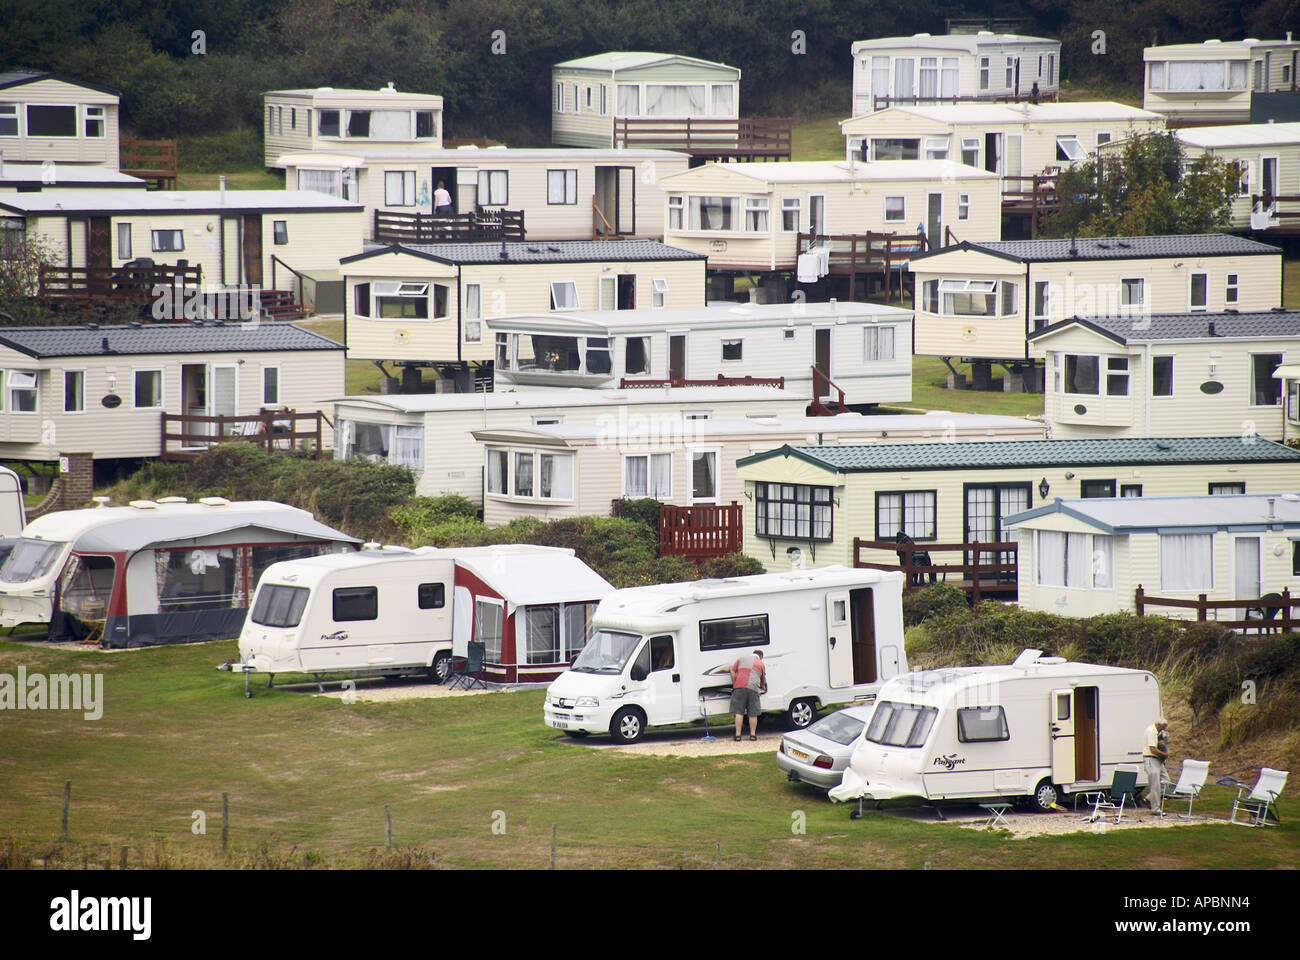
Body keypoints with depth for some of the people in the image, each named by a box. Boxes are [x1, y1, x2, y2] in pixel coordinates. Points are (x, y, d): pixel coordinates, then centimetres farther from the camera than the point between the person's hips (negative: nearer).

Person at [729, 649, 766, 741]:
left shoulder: (742, 657, 17)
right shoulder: (761, 664, 16)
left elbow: (732, 671, 9)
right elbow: (763, 681, 23)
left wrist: (734, 684, 14)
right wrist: (763, 688, 43)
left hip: (739, 686, 0)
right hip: (753, 688, 0)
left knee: (739, 712, 0)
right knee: (753, 713, 7)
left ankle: (738, 734, -3)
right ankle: (753, 734, 9)